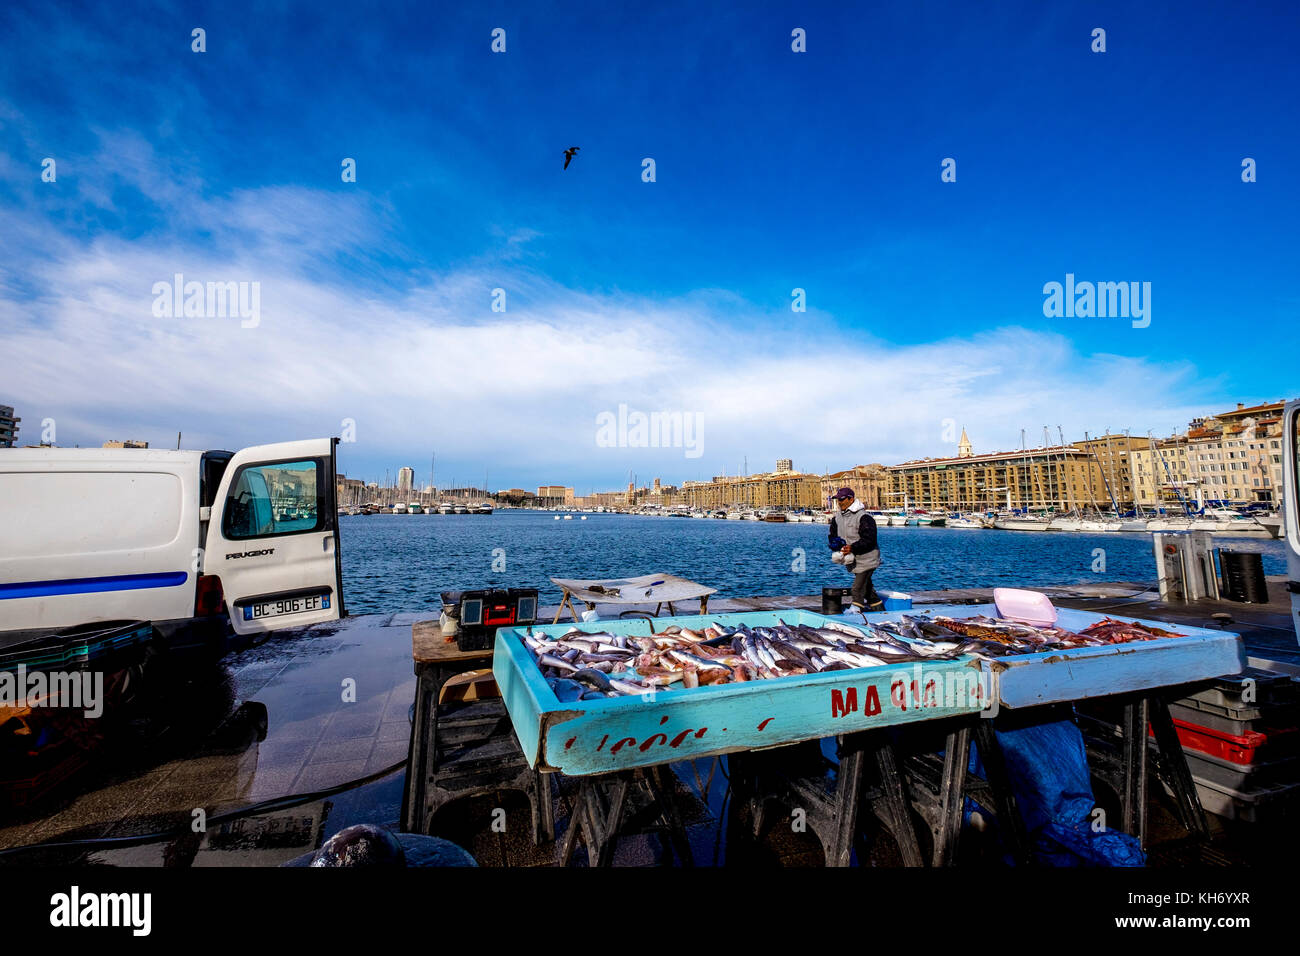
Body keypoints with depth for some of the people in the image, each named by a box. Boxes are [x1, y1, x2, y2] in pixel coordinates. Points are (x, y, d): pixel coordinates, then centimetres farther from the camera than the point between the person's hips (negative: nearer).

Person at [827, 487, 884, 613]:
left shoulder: (863, 517, -17)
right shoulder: (837, 518, 6)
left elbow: (868, 540, -21)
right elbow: (832, 535, 10)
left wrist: (852, 548, -30)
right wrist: (836, 547, -10)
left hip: (866, 560, -8)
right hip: (851, 560, 8)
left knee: (858, 589, -11)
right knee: (866, 587, 17)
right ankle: (880, 610, 31)